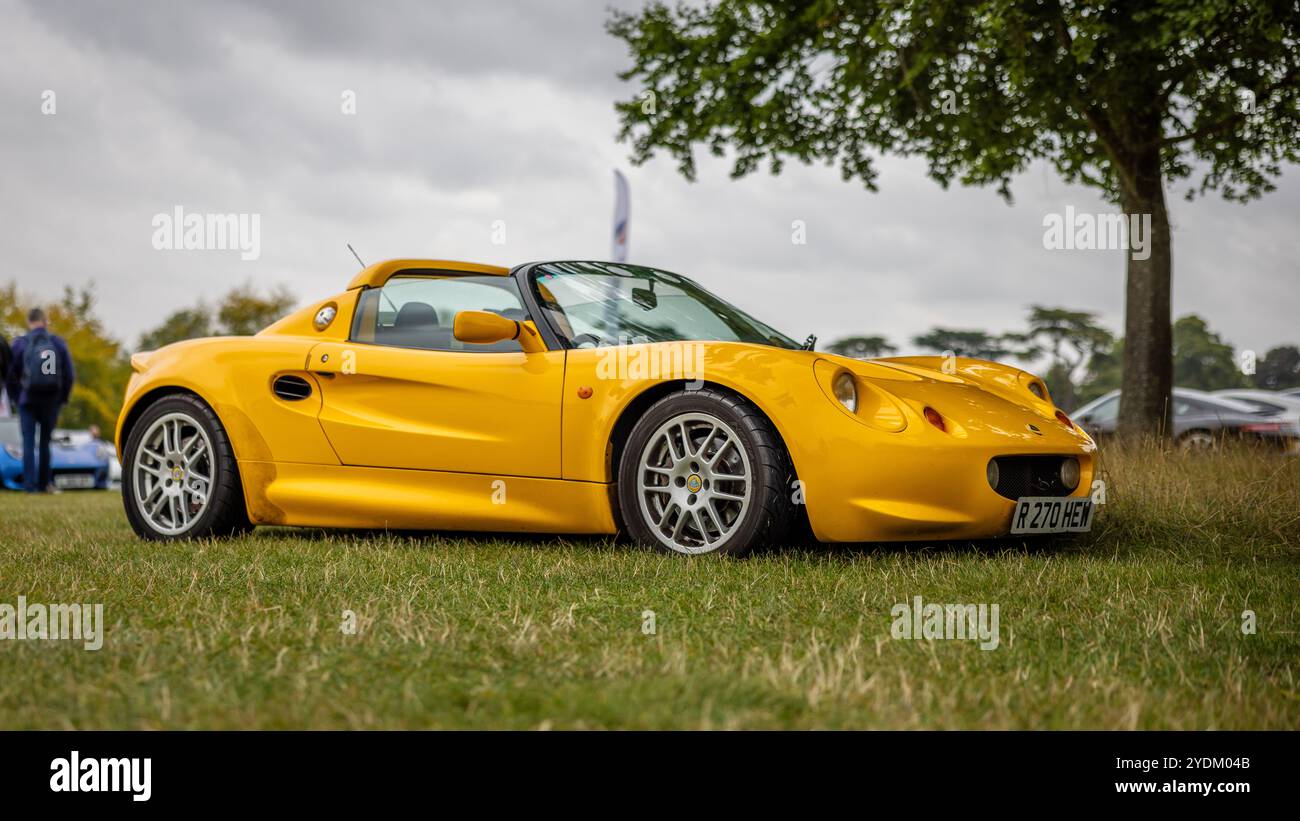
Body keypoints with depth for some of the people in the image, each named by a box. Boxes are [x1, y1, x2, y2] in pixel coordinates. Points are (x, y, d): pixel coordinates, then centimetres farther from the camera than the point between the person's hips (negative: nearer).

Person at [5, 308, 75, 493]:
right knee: (45, 443, 13)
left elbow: (10, 375, -1)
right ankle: (44, 483, 14)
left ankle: (30, 485, -5)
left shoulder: (20, 343, -4)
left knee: (28, 443, 1)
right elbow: (69, 375, 2)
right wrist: (62, 398, 13)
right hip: (51, 402, 2)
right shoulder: (59, 343, 1)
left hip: (28, 400, -2)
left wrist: (14, 398, 12)